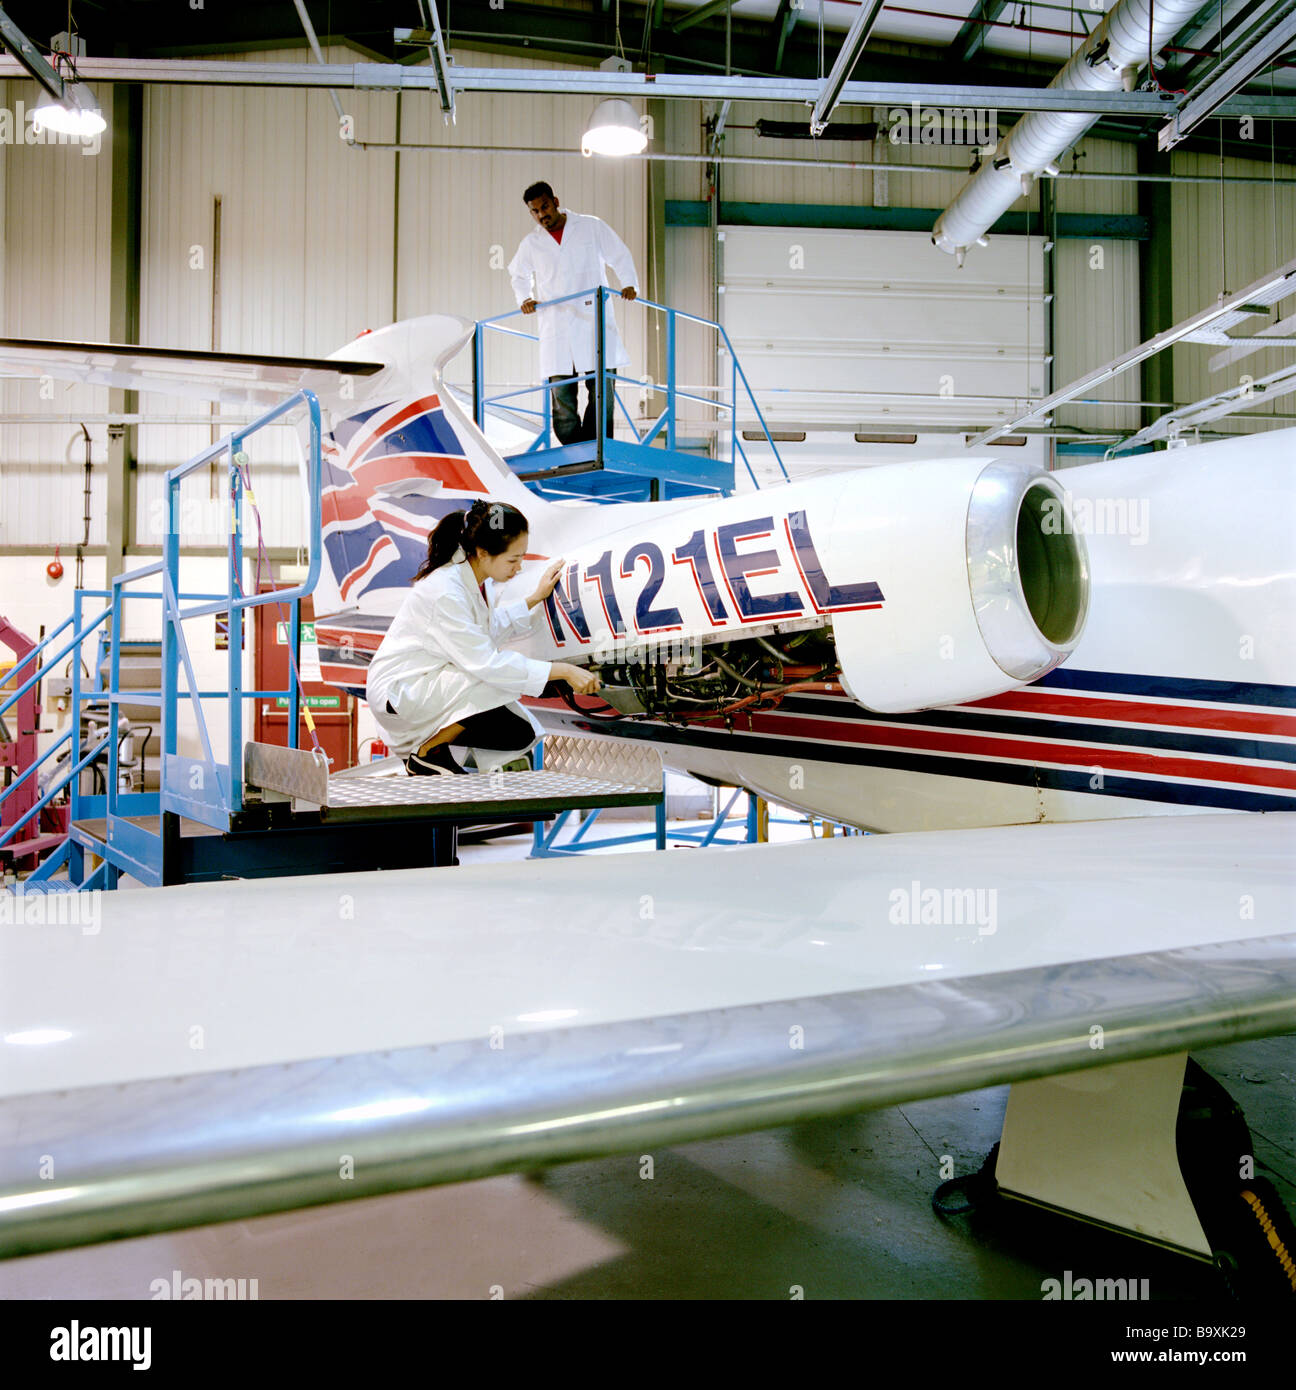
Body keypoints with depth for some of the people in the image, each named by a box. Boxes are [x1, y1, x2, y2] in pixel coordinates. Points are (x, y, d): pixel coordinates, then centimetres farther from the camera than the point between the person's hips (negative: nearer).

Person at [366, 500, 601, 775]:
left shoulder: (469, 577, 1)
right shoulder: (446, 592, -27)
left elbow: (490, 628, 18)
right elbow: (486, 662, -29)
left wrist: (535, 598, 13)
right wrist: (562, 671, -29)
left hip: (429, 685, 9)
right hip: (397, 694, -8)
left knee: (522, 735, -4)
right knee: (501, 681, -27)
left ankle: (424, 742, 10)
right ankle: (427, 753, -10)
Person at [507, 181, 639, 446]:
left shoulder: (592, 227, 8)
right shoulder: (532, 243, 14)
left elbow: (620, 257, 11)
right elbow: (518, 275, 30)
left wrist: (629, 284, -6)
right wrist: (525, 298, 11)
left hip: (594, 324, -2)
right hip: (556, 332, 2)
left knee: (602, 390, -8)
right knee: (561, 396, -4)